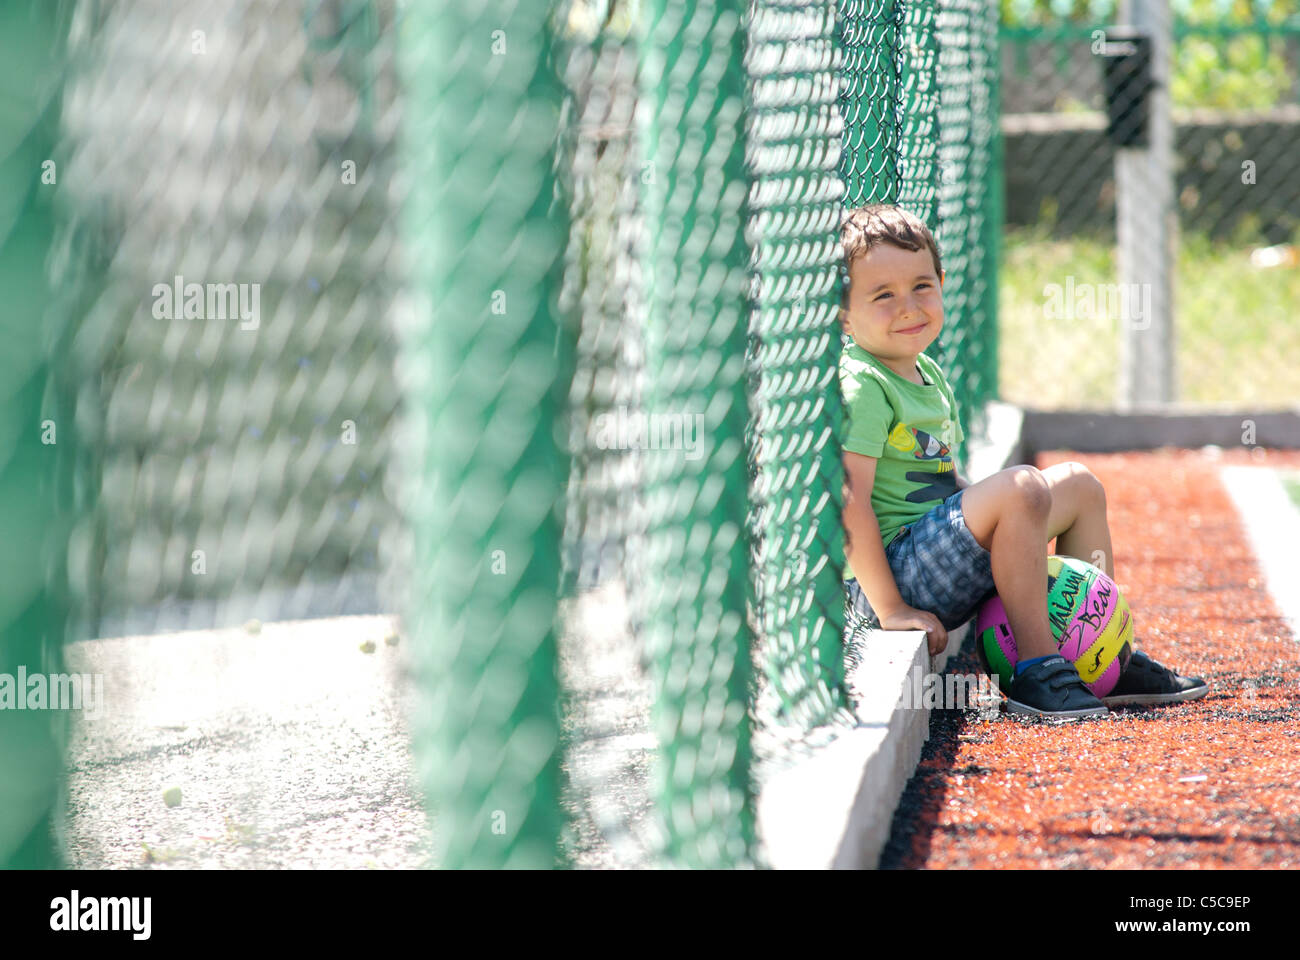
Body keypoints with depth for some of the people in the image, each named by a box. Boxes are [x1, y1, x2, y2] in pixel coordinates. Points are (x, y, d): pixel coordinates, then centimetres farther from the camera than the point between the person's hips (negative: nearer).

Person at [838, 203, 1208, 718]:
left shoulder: (928, 375, 15)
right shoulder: (860, 389, -17)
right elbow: (848, 503, -24)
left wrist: (1015, 555, 14)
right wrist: (889, 609, -26)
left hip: (945, 568, 11)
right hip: (894, 570, -11)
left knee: (1078, 485, 18)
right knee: (1020, 487, -29)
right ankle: (1035, 669, -25)